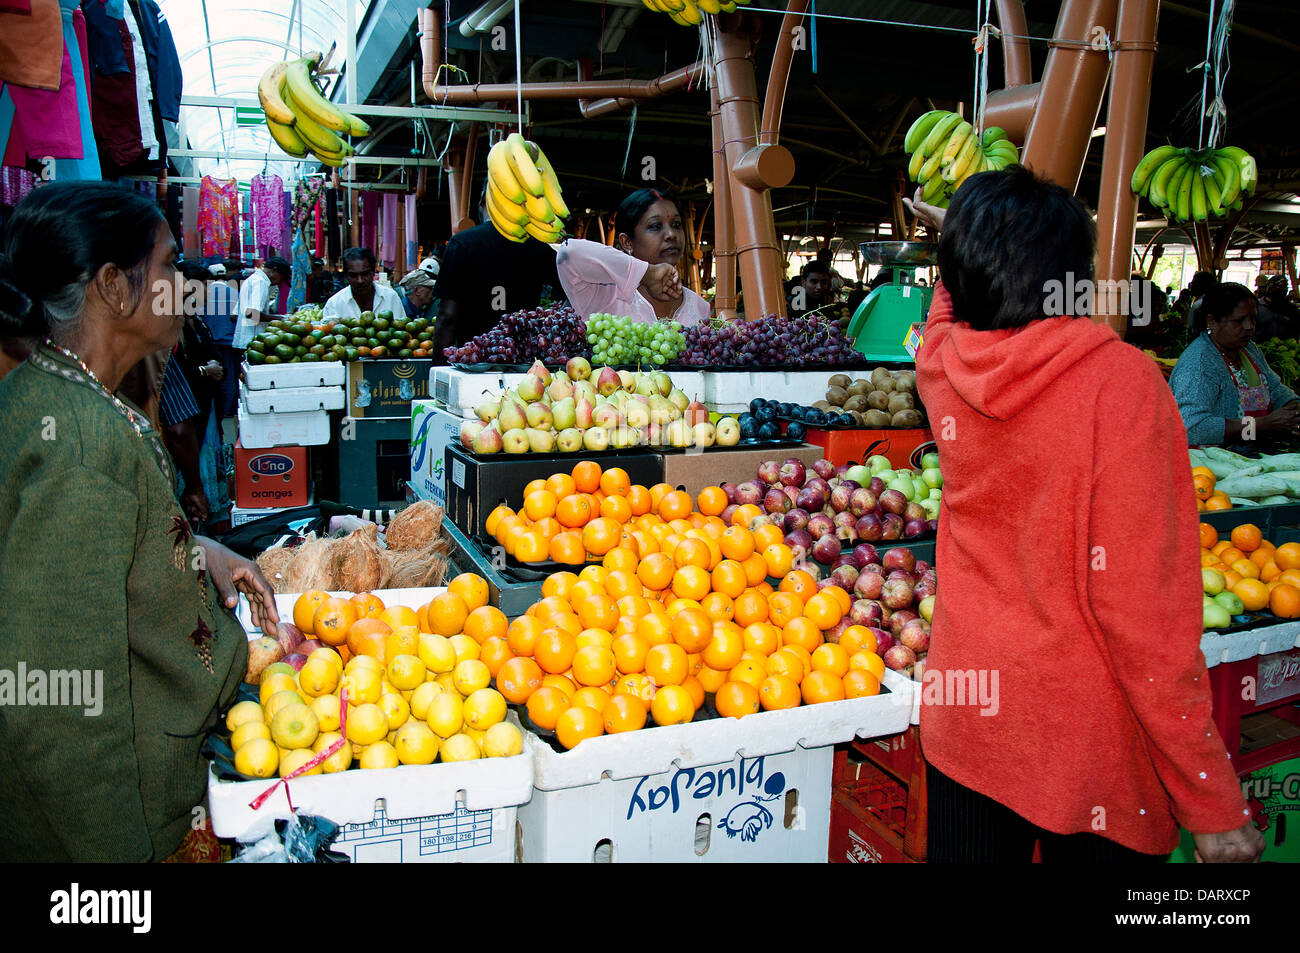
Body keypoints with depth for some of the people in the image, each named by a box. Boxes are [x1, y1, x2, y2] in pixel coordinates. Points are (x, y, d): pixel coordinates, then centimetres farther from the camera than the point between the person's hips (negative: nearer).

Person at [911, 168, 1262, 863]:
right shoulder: (1120, 381, -20)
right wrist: (1214, 808, -12)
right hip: (1085, 743, -4)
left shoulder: (941, 367, -7)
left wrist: (965, 236, 40)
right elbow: (1142, 604, -21)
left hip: (964, 711, 4)